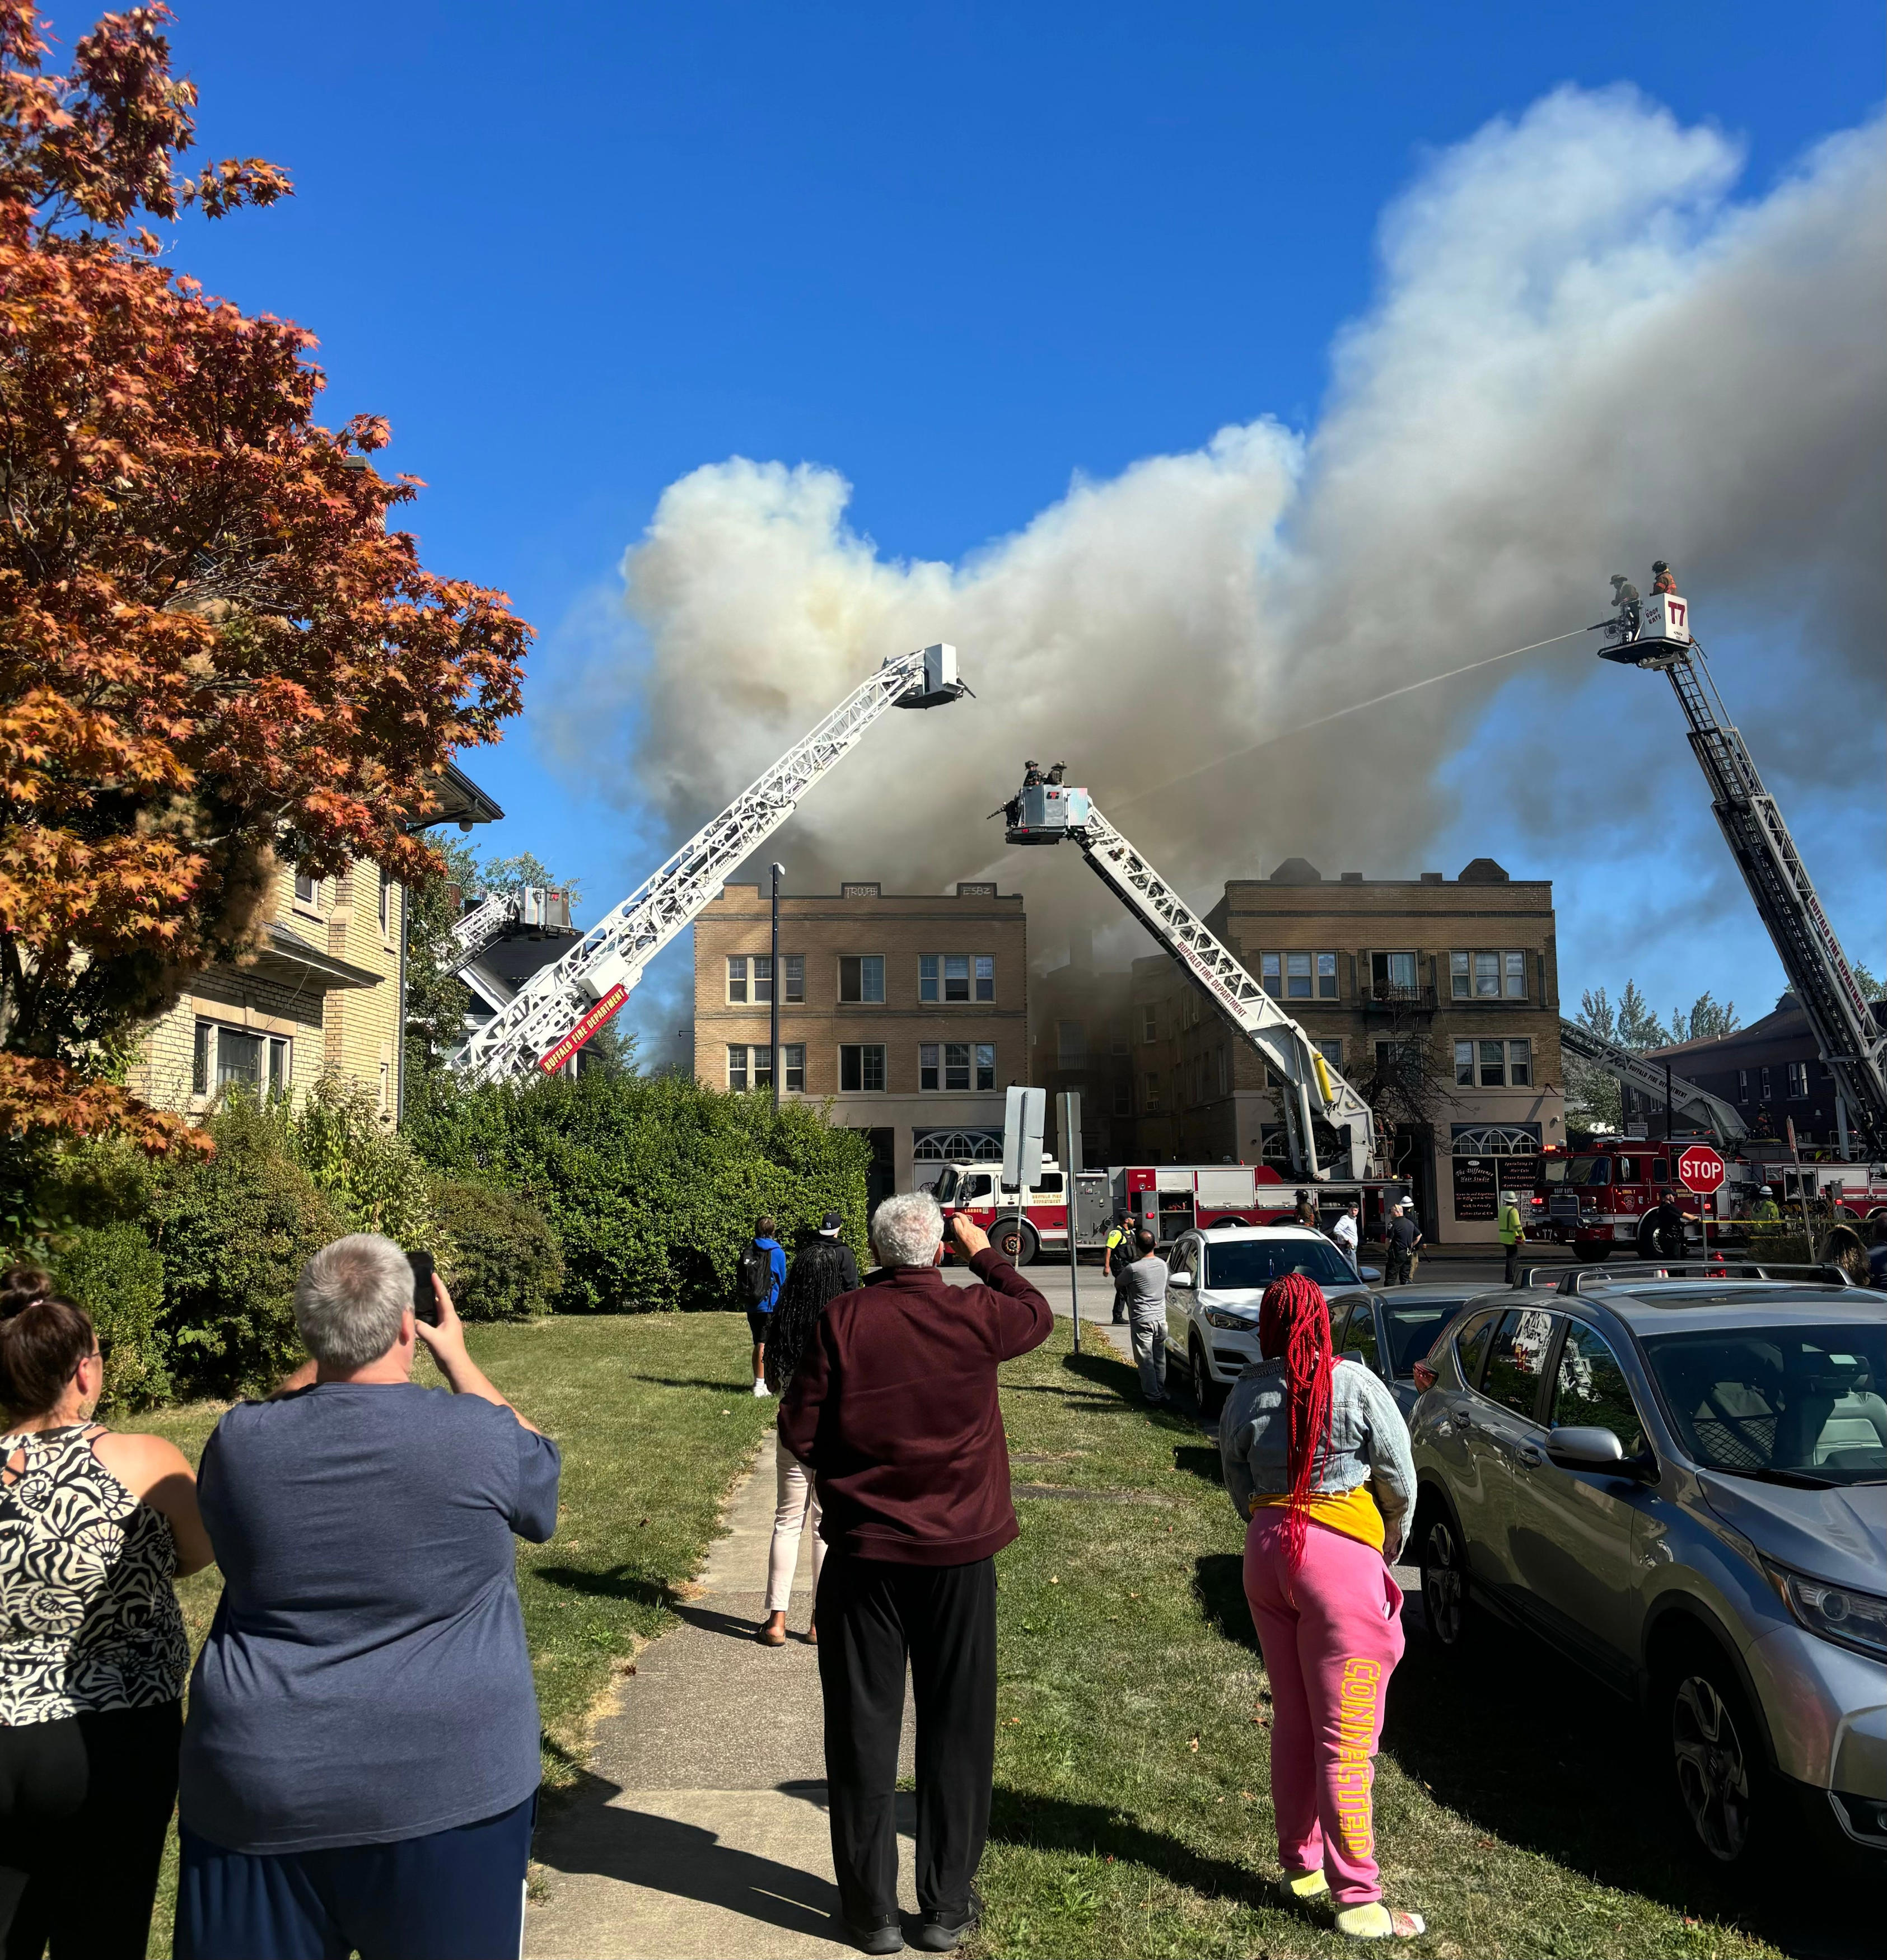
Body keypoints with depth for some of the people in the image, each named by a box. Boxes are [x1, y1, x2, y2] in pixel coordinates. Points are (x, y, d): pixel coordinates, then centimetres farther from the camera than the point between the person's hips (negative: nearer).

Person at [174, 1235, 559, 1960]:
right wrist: (455, 1355, 16)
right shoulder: (478, 1438, -16)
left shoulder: (238, 1443, -9)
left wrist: (325, 1357, 19)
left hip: (257, 1791, 2)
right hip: (445, 1785, -2)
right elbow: (535, 1460, 9)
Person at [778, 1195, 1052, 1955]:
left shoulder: (842, 1320, -13)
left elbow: (799, 1432, -8)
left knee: (862, 1730, 12)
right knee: (955, 1731, 14)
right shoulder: (974, 1315, -11)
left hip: (863, 1551, 0)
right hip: (958, 1552, 0)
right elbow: (1038, 1314, 11)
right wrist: (983, 1252, 20)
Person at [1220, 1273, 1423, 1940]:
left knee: (1292, 1722, 18)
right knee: (1346, 1737, 2)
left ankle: (1299, 1864, 30)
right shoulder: (1355, 1385, -9)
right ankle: (1357, 1899, 9)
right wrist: (1392, 1546, 15)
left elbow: (1238, 1487, 9)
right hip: (1342, 1557, -5)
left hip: (1266, 1552, 5)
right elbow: (1400, 1481, -2)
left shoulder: (1245, 1394, 2)